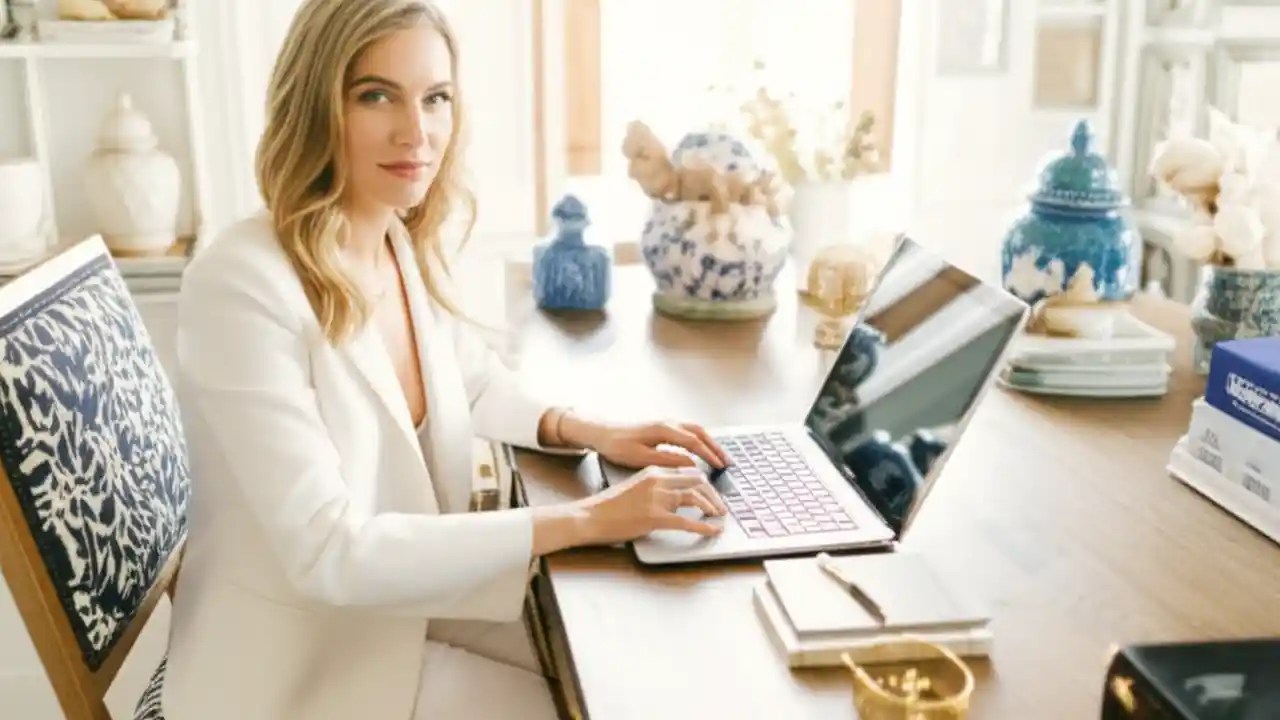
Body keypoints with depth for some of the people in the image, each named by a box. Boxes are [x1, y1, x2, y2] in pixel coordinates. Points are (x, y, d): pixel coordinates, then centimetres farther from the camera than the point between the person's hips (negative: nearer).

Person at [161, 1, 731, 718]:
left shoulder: (408, 249, -3)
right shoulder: (243, 284, -27)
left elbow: (477, 384, 16)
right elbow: (328, 552, -30)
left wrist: (591, 432, -4)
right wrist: (581, 519, -29)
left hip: (415, 602, 7)